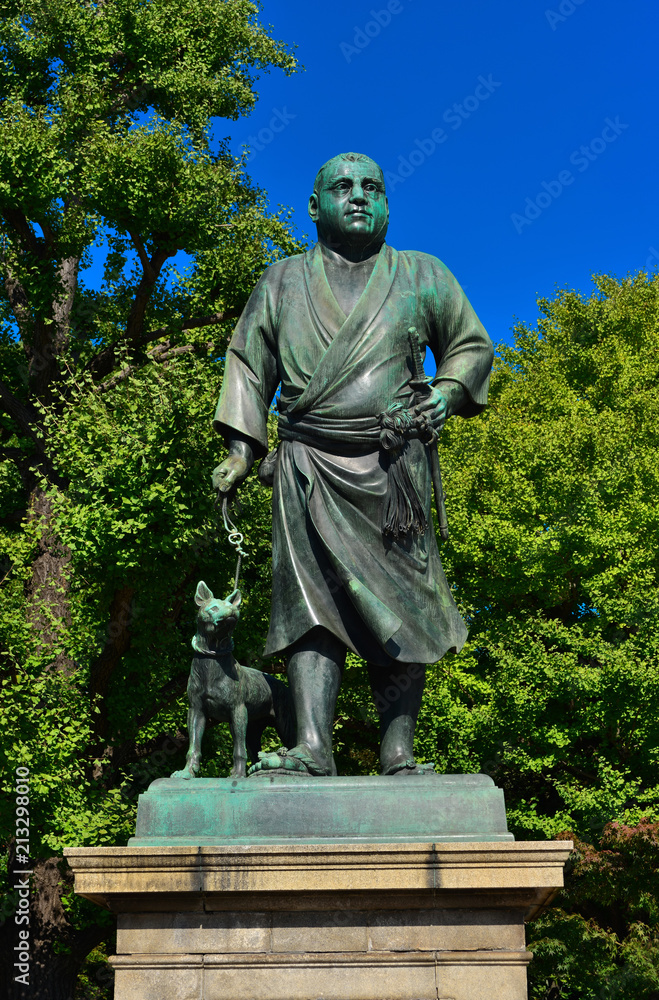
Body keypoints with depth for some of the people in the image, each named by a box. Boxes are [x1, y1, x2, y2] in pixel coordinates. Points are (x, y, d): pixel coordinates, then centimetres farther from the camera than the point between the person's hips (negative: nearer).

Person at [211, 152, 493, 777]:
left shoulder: (421, 277, 17)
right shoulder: (282, 282, 18)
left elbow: (471, 345, 23)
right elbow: (249, 363, 18)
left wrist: (450, 390, 2)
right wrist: (241, 448, 7)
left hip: (394, 468, 0)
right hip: (310, 468, 0)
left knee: (400, 606, -6)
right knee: (314, 600, -13)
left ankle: (398, 756, -4)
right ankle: (312, 750, -19)